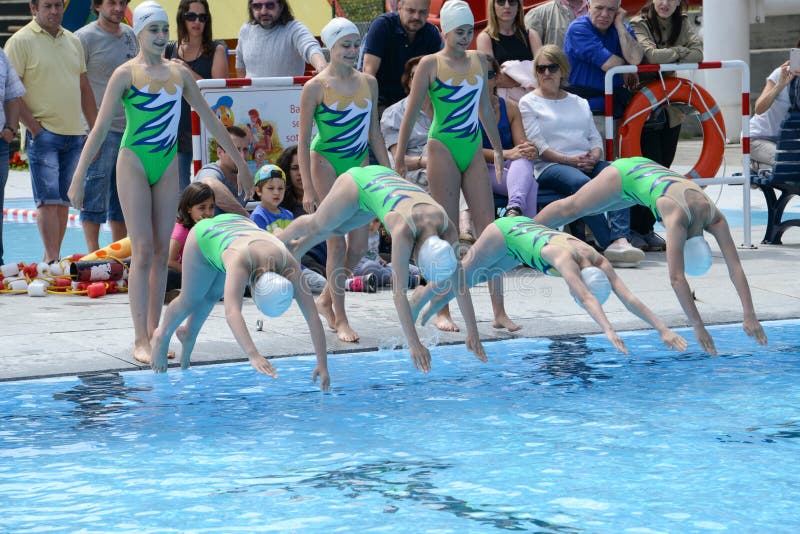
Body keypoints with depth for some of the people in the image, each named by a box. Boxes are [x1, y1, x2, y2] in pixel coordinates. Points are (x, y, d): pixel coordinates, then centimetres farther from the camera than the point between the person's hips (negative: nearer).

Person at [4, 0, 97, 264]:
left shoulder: (73, 41, 15)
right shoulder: (21, 41, -5)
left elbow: (84, 89, 20)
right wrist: (35, 128, -15)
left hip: (74, 134, 6)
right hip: (43, 134, -6)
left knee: (64, 200, 7)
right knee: (48, 200, -10)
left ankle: (53, 258, 13)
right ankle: (52, 260, -12)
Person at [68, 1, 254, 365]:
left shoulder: (179, 74, 7)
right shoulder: (126, 74, -6)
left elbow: (210, 120, 15)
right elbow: (100, 127, -9)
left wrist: (240, 163, 17)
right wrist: (78, 178, -15)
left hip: (167, 167, 5)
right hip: (134, 164, -5)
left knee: (162, 252, 5)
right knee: (143, 250, -9)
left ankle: (154, 334, 11)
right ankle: (140, 340, -6)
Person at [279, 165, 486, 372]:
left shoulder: (447, 230, -31)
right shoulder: (404, 231, -46)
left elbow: (460, 282, -21)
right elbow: (399, 292, -44)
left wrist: (473, 332, -22)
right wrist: (413, 344, -46)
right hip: (358, 182, -5)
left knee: (337, 229, 30)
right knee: (317, 225, 21)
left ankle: (296, 248, 59)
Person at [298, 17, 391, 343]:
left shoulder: (368, 83, 6)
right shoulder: (315, 88, -8)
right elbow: (303, 141, -7)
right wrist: (308, 188, -13)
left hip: (359, 165, 5)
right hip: (326, 164, -5)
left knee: (359, 244, 2)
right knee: (337, 243, -5)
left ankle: (327, 299, 24)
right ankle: (340, 318, 3)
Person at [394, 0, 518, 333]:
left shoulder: (479, 61, 11)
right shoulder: (430, 64, -3)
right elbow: (412, 111, 0)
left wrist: (498, 149, 23)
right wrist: (399, 156, -1)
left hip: (473, 151, 4)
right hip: (443, 149, -4)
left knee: (489, 228, -2)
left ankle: (499, 312, -1)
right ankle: (442, 312, 5)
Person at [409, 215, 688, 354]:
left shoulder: (599, 263, -31)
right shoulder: (565, 257, -47)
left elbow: (629, 299, -34)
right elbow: (587, 299, -59)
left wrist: (663, 329, -42)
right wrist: (608, 330, -72)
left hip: (527, 228, 6)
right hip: (505, 230, -6)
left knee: (475, 279, 30)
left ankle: (438, 300, 57)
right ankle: (424, 294, 46)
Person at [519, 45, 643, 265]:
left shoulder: (579, 102, 27)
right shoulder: (528, 103, 11)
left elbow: (595, 138, 20)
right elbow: (538, 145, -2)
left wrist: (594, 156, -4)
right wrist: (569, 160, -13)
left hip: (587, 162, 5)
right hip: (551, 166, -4)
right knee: (581, 182, -38)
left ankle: (620, 240, -45)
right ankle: (609, 244, -43)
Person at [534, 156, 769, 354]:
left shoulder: (715, 218, -30)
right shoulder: (677, 219, -44)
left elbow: (735, 267, -30)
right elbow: (676, 278, -49)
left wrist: (750, 316, -36)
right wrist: (698, 326, -52)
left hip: (651, 171, 6)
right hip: (628, 172, -6)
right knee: (571, 208, 13)